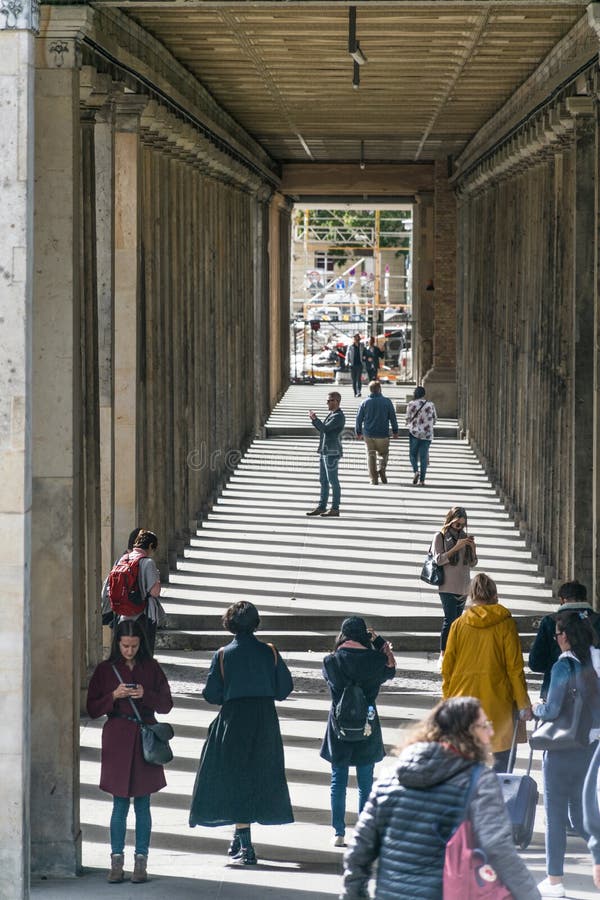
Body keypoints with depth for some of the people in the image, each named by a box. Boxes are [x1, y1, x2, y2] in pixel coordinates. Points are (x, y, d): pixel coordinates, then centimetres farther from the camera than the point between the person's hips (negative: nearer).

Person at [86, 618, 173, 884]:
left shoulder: (151, 668, 5)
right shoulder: (105, 670, 2)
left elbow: (166, 704, 6)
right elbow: (93, 709, 2)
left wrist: (146, 695, -12)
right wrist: (114, 696, -15)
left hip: (145, 738, 1)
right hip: (117, 739, -1)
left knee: (142, 804, 2)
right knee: (120, 804, -1)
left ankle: (141, 862, 6)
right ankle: (116, 861, 4)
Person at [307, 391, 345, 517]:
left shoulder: (339, 416, -13)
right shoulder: (330, 414, 16)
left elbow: (325, 428, -21)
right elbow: (321, 429, 19)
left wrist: (315, 418, -10)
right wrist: (314, 419, 5)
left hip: (332, 453, -10)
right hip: (325, 452, 10)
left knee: (333, 481, -6)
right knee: (323, 481, 12)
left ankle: (335, 508, -2)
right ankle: (321, 506, 17)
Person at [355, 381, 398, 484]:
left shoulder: (365, 402, -1)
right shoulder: (387, 402, -5)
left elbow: (359, 418, 4)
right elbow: (393, 417, -1)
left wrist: (359, 432, 16)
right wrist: (395, 431, 9)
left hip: (368, 434, 1)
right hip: (383, 434, -1)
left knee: (371, 455, 9)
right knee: (383, 454, 15)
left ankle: (374, 478, 5)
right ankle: (382, 470, -10)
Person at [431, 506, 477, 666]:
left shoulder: (464, 536, 13)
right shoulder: (440, 537, 0)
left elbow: (473, 563, 14)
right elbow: (439, 559, -10)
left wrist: (473, 547, -4)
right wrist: (456, 547, -17)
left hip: (463, 587, 5)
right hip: (447, 587, -5)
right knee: (450, 619, -13)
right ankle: (443, 656, -12)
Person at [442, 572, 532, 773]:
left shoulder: (458, 624, 1)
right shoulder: (505, 623, -5)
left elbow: (447, 668, 5)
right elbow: (515, 667, -5)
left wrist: (447, 700, 16)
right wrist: (523, 703, 1)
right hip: (497, 704, -2)